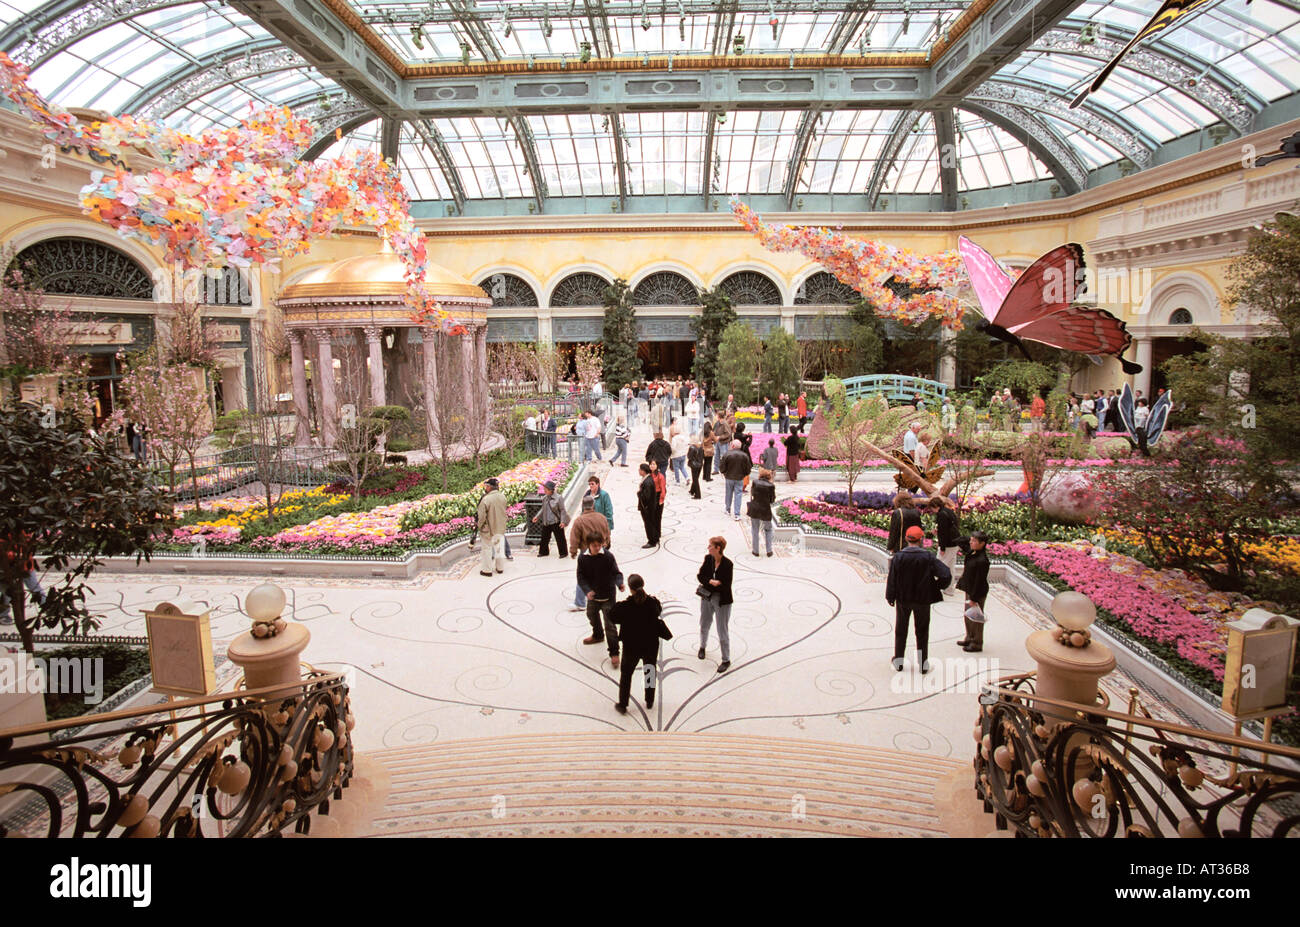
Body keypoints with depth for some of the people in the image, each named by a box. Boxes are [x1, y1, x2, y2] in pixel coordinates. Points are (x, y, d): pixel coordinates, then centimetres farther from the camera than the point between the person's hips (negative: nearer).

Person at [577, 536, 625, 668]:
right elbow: (581, 577, -8)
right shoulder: (583, 558, -10)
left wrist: (619, 584, -35)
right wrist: (587, 591, -24)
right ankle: (598, 636, 59)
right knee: (592, 615, 29)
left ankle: (614, 653, 3)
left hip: (607, 596, -5)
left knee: (609, 625, -8)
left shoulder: (608, 556, -18)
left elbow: (616, 573, -14)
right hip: (592, 595, 5)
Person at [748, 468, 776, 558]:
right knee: (768, 530, 20)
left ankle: (755, 551, 20)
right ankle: (769, 551, 18)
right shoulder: (771, 486, -11)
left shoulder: (755, 482, -7)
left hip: (754, 509, 1)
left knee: (754, 530, 16)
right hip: (766, 510, -1)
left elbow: (752, 494, 5)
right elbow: (772, 501, -4)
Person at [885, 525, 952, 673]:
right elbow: (946, 576, -19)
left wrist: (890, 597, 3)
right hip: (922, 600, -1)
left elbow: (892, 580, -9)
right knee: (922, 631, 15)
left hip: (903, 599, 1)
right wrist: (936, 587, 0)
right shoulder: (928, 557, -15)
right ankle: (923, 663, 23)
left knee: (901, 630, 18)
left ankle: (898, 661, 27)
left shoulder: (898, 557, -14)